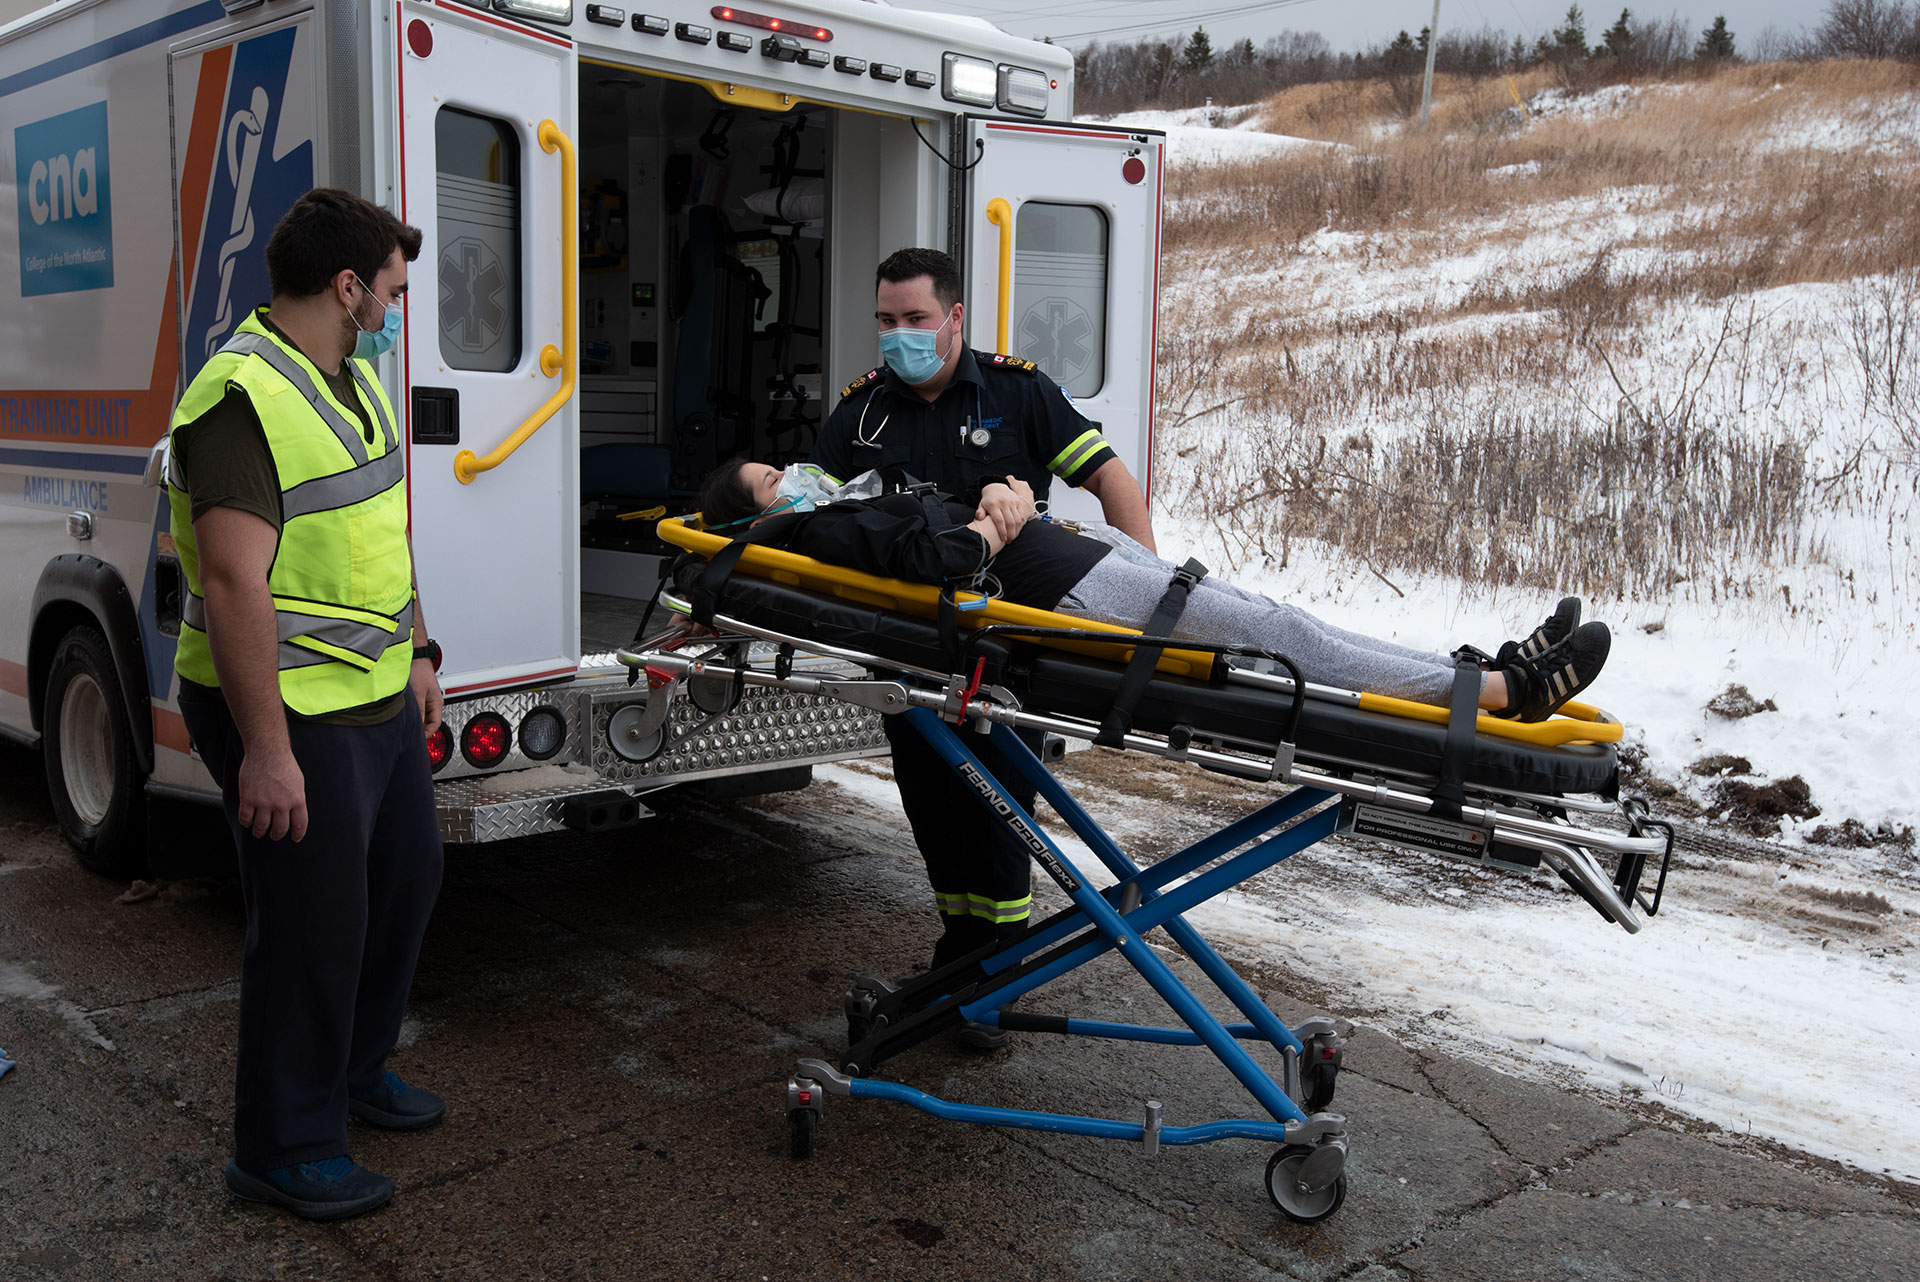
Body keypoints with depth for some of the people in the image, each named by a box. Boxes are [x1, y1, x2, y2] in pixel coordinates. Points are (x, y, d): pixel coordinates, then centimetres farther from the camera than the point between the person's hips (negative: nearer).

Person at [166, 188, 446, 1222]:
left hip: (376, 698, 10)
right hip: (291, 713, -10)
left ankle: (355, 1067, 43)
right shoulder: (244, 398, -21)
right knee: (314, 926, 1)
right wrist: (265, 750, -26)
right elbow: (235, 586, -26)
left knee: (406, 878, 22)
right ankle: (282, 1150, 20)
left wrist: (415, 653, 20)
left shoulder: (351, 380, 11)